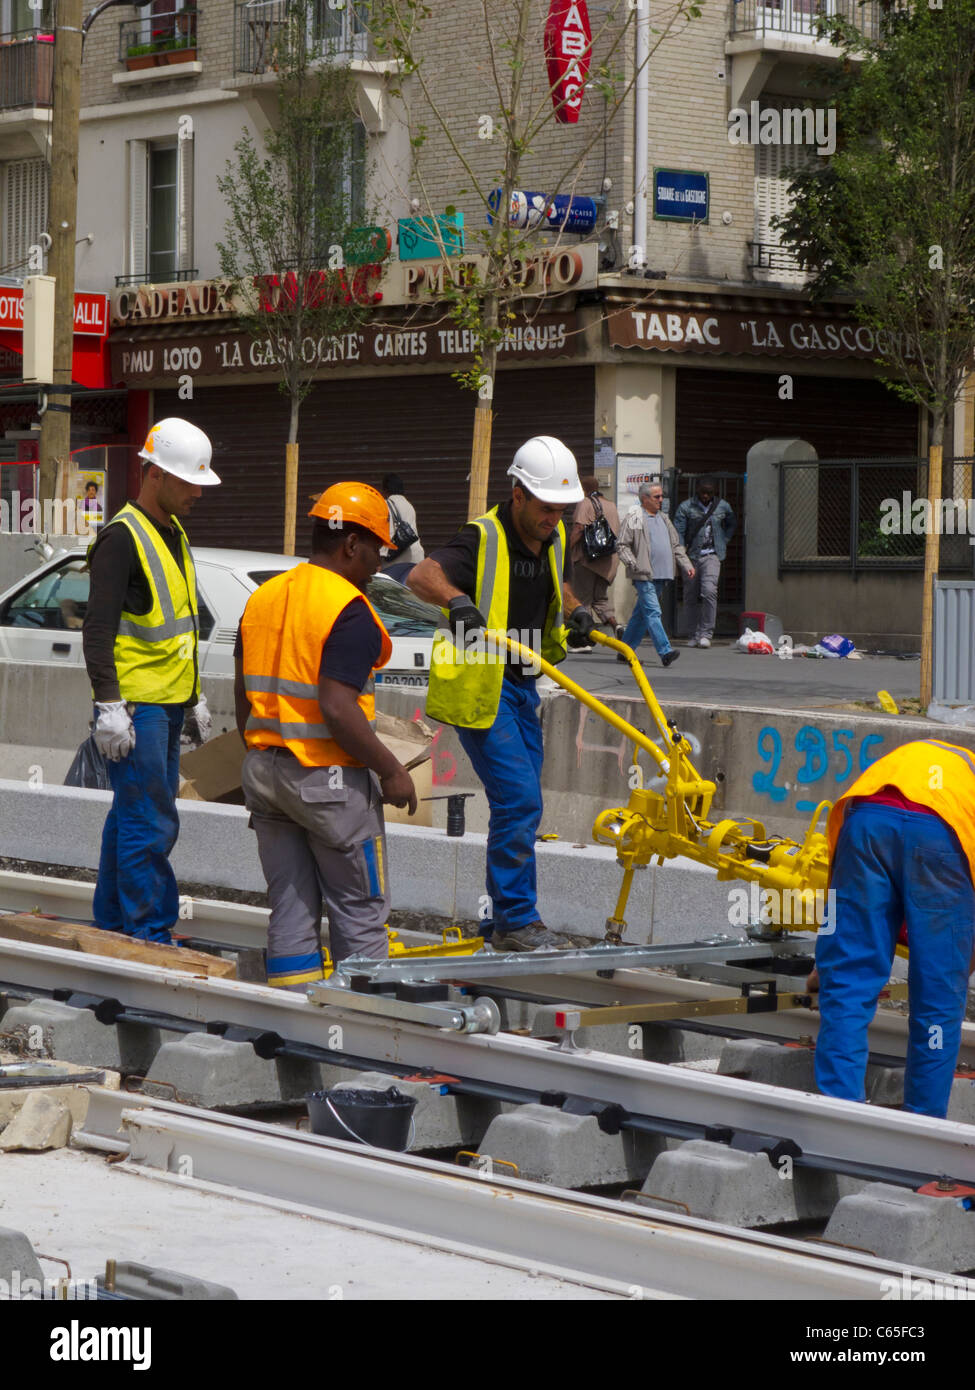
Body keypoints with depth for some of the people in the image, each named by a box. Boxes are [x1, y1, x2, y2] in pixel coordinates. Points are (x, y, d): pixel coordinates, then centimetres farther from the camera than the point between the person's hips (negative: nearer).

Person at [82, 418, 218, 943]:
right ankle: (150, 933, -7)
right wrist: (108, 705, -21)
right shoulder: (123, 536, -13)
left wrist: (195, 698, 26)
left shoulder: (174, 533, 17)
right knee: (150, 825, -9)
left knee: (131, 816, 13)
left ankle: (112, 924, 19)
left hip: (168, 702, 9)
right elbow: (98, 628, -17)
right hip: (135, 705, -9)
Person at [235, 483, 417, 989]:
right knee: (360, 910, 5)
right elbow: (337, 709, -23)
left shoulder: (263, 598, 9)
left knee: (290, 909, 11)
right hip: (331, 777, -7)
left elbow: (243, 693, 14)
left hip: (264, 771, 7)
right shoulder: (348, 611, -16)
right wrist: (390, 770, -14)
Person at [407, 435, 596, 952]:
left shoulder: (551, 540, 9)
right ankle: (517, 920, -8)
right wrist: (457, 600, -51)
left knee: (518, 805, 11)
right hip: (479, 687, -9)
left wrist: (575, 610, 8)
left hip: (520, 685, 9)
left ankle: (504, 921, 21)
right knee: (519, 799, -15)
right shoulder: (483, 540, -16)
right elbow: (421, 576, -32)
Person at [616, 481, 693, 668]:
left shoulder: (664, 519, 20)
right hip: (644, 575, -7)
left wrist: (687, 565, 14)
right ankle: (665, 652, -23)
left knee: (641, 615, 11)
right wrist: (633, 564, -18)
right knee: (653, 613, -15)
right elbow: (622, 545, -5)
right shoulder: (634, 519, -4)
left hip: (662, 575, 8)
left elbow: (676, 546, 25)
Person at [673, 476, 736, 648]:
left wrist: (724, 542, 13)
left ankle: (706, 634, -14)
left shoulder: (722, 506, 8)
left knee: (709, 590, -18)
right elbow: (678, 531, -3)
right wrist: (681, 551, -17)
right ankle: (694, 635, 16)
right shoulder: (686, 507, 1)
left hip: (712, 555, -1)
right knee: (692, 595, 5)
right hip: (692, 556, 1)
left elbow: (732, 524, 26)